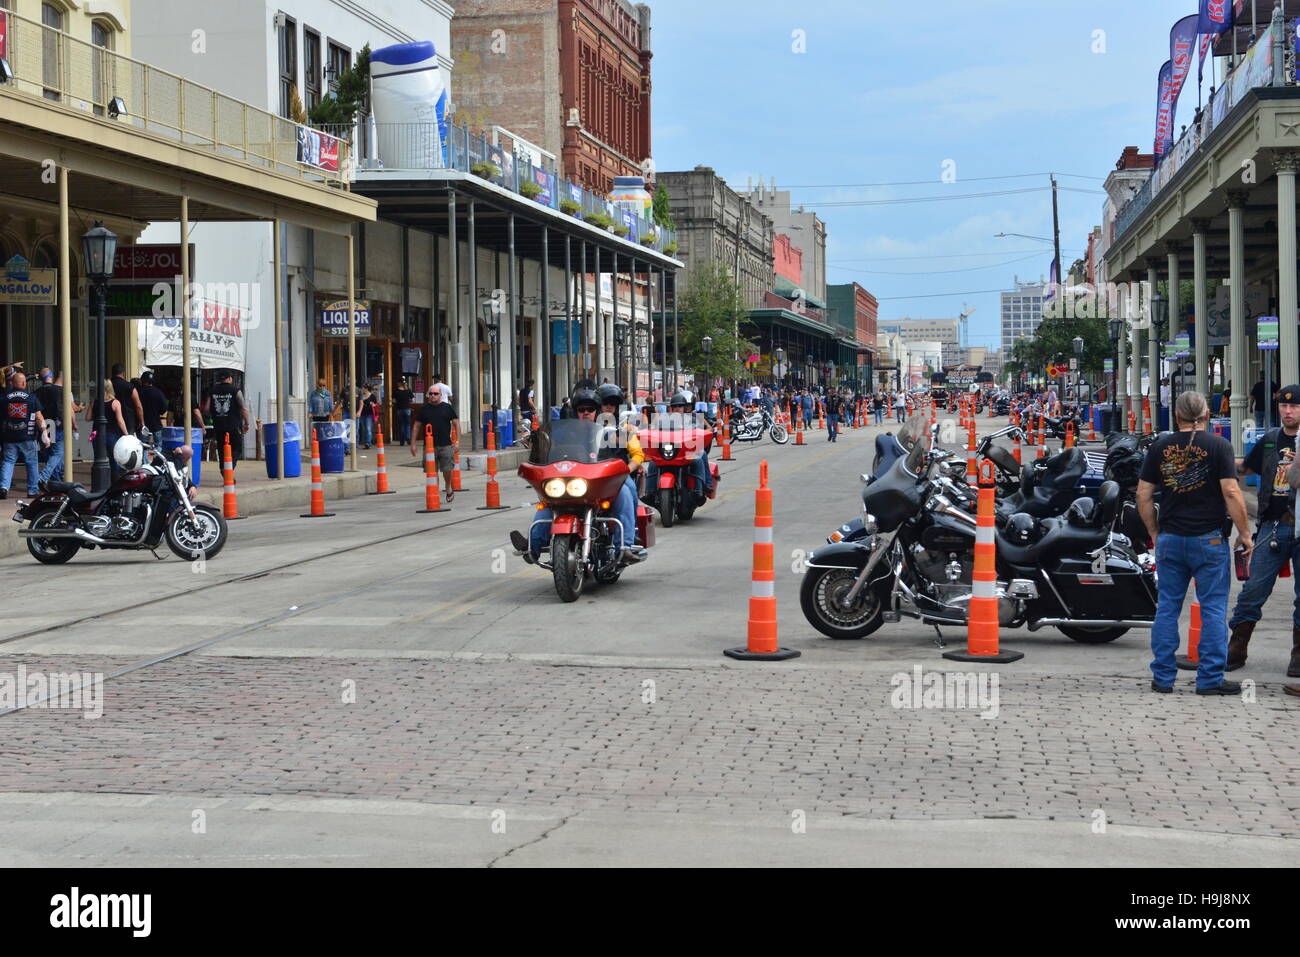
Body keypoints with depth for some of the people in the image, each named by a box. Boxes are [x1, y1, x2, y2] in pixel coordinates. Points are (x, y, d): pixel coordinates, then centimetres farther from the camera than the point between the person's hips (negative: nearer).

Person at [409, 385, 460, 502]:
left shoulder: (447, 407, 5)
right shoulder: (423, 409, 7)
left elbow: (456, 424, 6)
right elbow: (417, 426, 11)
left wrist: (457, 441, -3)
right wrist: (413, 443, 6)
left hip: (446, 445, -1)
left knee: (447, 469, -1)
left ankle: (448, 488, 27)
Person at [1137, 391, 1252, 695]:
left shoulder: (1160, 447, 5)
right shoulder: (1218, 446, -5)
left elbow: (1143, 495, 5)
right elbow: (1231, 493, -11)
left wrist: (1154, 532, 16)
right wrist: (1244, 533, -2)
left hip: (1170, 540, 3)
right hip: (1209, 539, -3)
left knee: (1167, 607, 9)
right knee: (1213, 609, 2)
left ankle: (1162, 677, 10)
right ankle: (1210, 678, 2)